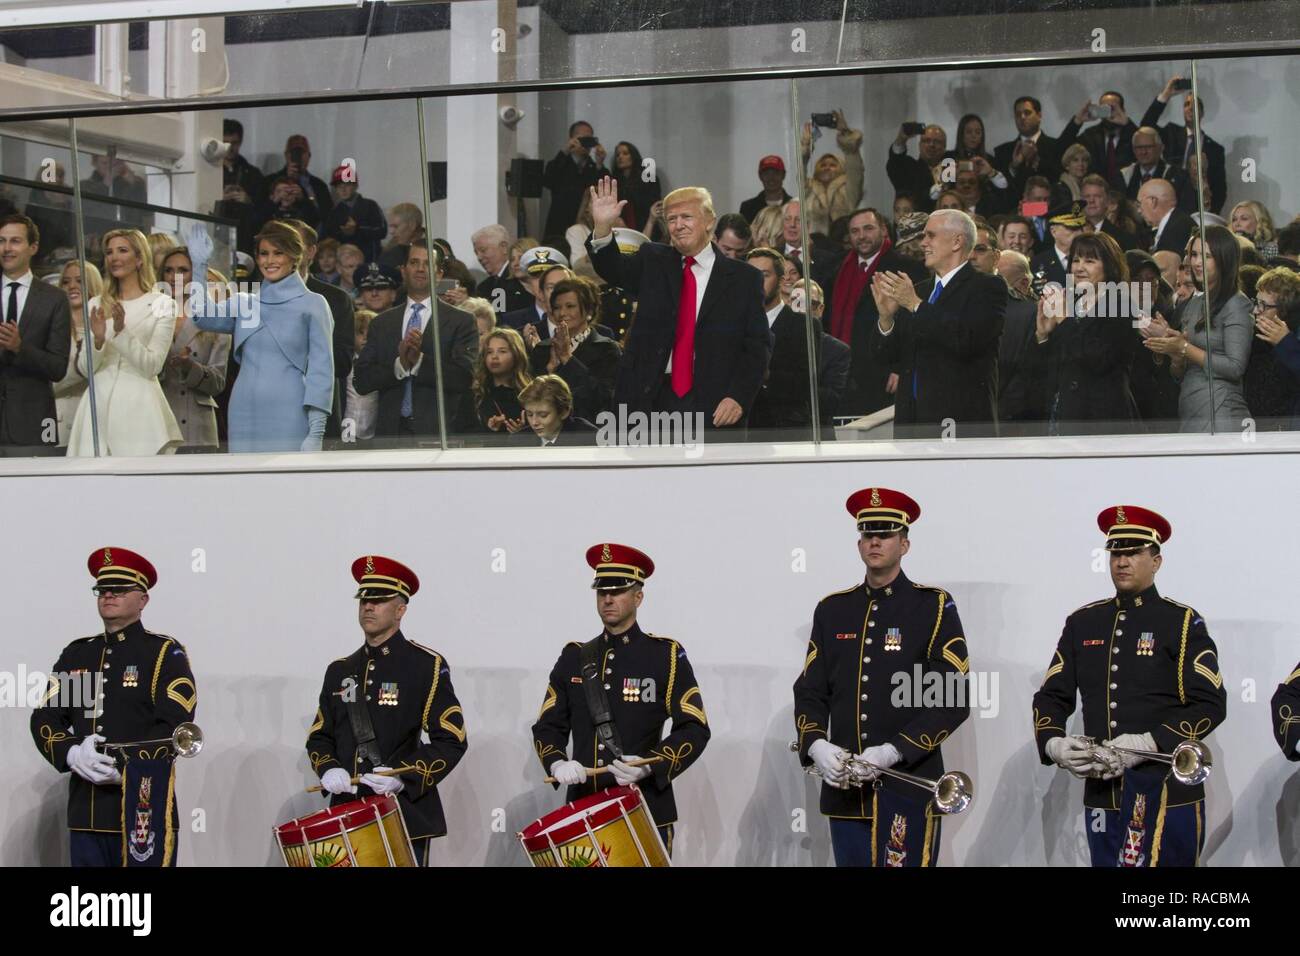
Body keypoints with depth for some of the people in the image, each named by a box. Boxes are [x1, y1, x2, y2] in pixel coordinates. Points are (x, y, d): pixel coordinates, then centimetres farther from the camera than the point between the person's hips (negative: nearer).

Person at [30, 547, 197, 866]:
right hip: (85, 812, 5)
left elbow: (175, 726, -9)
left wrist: (125, 765, -20)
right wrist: (72, 754, -12)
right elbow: (44, 720, 9)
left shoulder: (165, 654, 2)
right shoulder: (76, 655, 17)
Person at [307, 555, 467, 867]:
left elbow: (452, 740, -7)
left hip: (406, 817, -4)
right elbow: (319, 737, 17)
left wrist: (404, 776, -19)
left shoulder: (426, 666, -2)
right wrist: (328, 770, -5)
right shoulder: (340, 671, 14)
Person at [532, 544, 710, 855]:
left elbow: (694, 730, -3)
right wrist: (558, 764, -9)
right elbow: (548, 727, 12)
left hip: (646, 813, -3)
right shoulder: (574, 659, 11)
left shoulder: (666, 655, 0)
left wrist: (649, 765, -18)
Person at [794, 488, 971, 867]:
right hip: (844, 791, 4)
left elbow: (954, 701, -6)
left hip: (909, 791, -4)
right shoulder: (832, 610, 13)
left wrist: (893, 752, -17)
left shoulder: (934, 607, 0)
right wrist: (816, 745, -9)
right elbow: (809, 692, 12)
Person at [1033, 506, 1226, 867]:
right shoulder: (1082, 623, 14)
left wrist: (1146, 745, -18)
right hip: (1102, 793, 5)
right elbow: (1051, 697, 13)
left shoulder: (1182, 623, 0)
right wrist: (1053, 744, -8)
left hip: (1165, 793, -4)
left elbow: (1211, 705, -7)